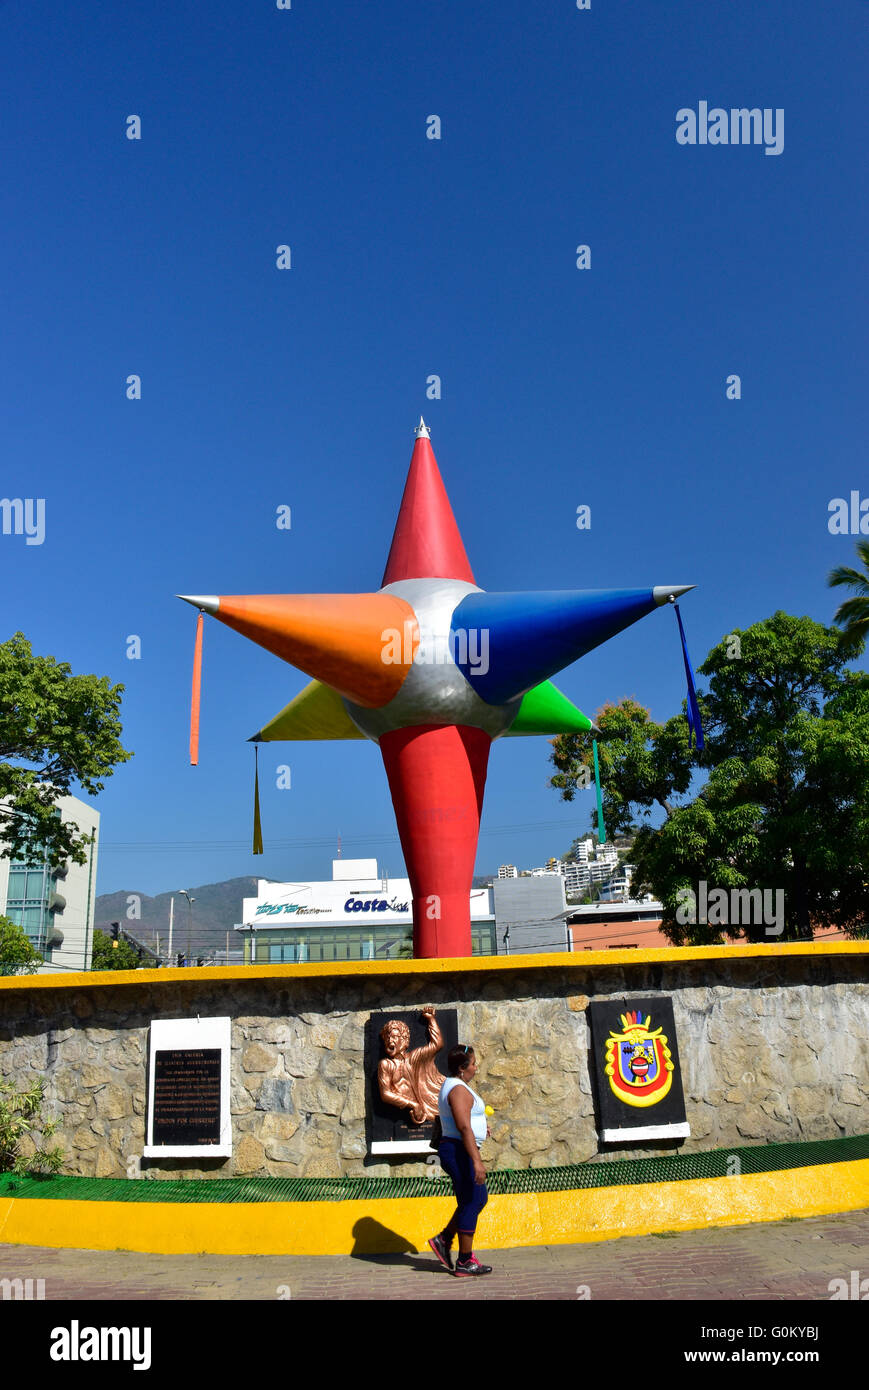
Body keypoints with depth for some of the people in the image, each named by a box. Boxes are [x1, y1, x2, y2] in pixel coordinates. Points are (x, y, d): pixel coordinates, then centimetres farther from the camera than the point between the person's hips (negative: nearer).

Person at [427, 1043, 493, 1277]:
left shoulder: (450, 1087, 15)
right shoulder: (459, 1090, -18)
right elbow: (464, 1128, -27)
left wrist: (479, 1127, 25)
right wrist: (477, 1161, -30)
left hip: (453, 1149, 11)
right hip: (460, 1152, -11)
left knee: (479, 1198, 17)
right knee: (471, 1203, -2)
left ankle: (444, 1239, 18)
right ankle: (465, 1262, 6)